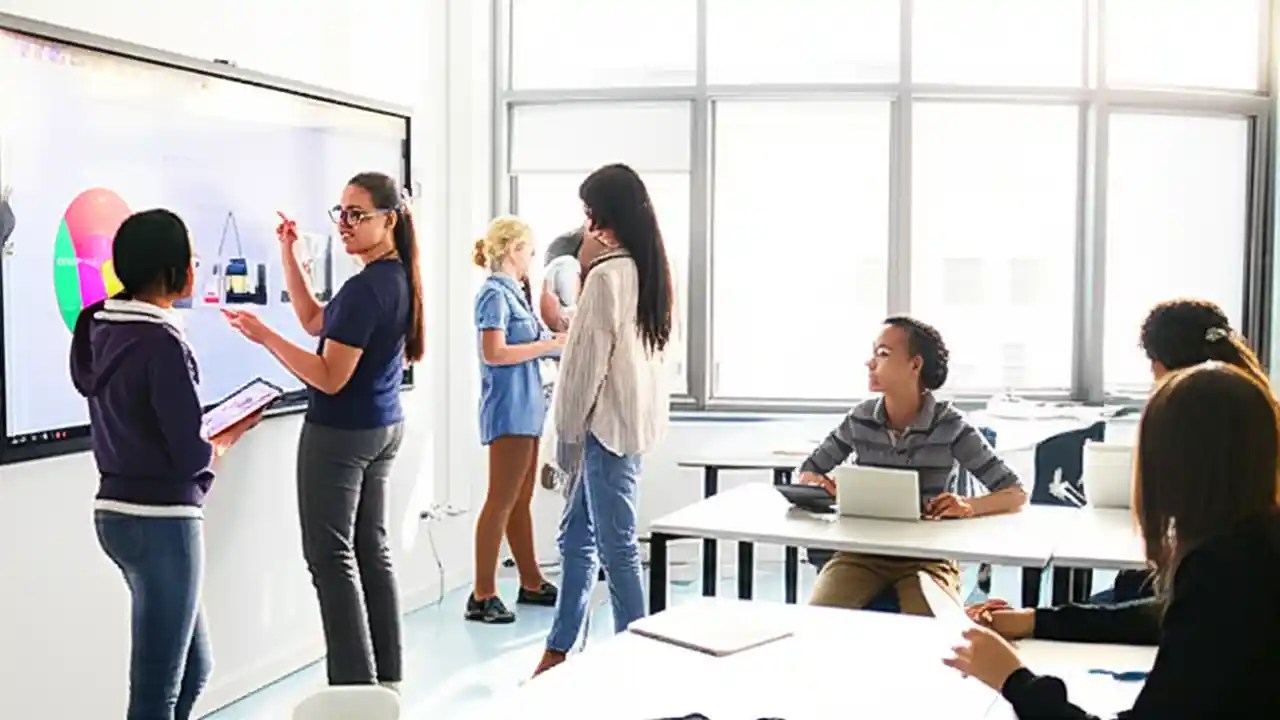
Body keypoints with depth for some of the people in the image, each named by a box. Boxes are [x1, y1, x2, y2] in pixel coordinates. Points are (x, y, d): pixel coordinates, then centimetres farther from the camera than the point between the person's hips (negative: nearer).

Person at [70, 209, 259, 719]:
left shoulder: (102, 329, 7)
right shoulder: (162, 341, -19)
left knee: (194, 665, 21)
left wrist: (206, 431, 7)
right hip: (162, 520, -9)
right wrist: (232, 435, 1)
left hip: (119, 512, 9)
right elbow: (190, 455, -18)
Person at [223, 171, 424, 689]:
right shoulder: (396, 278, 6)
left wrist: (265, 337, -23)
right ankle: (386, 677, 19)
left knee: (331, 555, -2)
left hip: (341, 434, -9)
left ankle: (356, 684, 0)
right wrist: (288, 256, 9)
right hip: (383, 428, 9)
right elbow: (316, 322, 15)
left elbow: (330, 378, -22)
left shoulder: (365, 288, -22)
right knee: (371, 549, 13)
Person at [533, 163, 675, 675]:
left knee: (616, 544, -1)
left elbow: (589, 360, -15)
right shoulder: (646, 269, 10)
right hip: (632, 417, 10)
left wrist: (568, 435, -9)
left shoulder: (607, 275, -17)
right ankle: (558, 650, 27)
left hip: (608, 423, -10)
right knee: (576, 533, 17)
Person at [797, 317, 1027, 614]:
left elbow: (1017, 494, -9)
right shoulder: (860, 420, -1)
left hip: (928, 557, -2)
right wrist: (819, 483, -14)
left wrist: (969, 506, -31)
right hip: (863, 551, 2)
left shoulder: (950, 426, -10)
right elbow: (807, 471, 12)